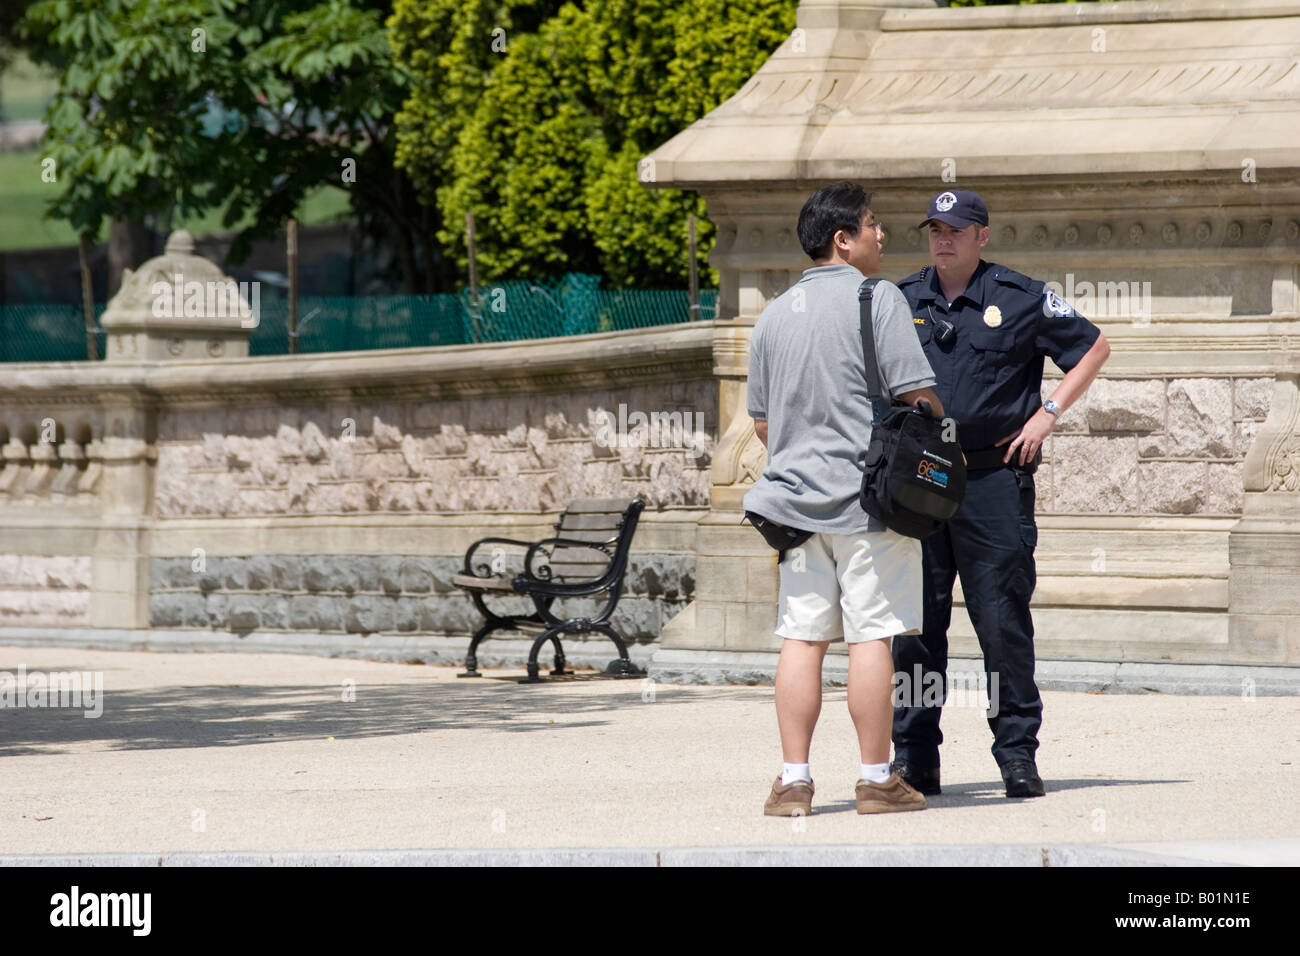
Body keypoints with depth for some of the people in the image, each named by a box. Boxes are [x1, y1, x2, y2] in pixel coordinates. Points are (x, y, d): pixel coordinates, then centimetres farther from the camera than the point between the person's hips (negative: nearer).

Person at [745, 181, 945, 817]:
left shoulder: (776, 313, 12)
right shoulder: (877, 299, -7)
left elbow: (762, 421, 17)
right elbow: (918, 396, -12)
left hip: (798, 498, 5)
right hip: (868, 497, -5)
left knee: (801, 639, 5)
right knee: (870, 636, -2)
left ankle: (794, 781, 3)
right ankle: (877, 780, 0)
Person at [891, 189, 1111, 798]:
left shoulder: (1021, 299, 1)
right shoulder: (900, 302, 10)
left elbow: (1093, 348, 9)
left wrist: (1047, 415, 1)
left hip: (993, 479, -3)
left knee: (1003, 621, -3)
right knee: (914, 623, 2)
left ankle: (1017, 754, 3)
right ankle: (912, 759, 7)